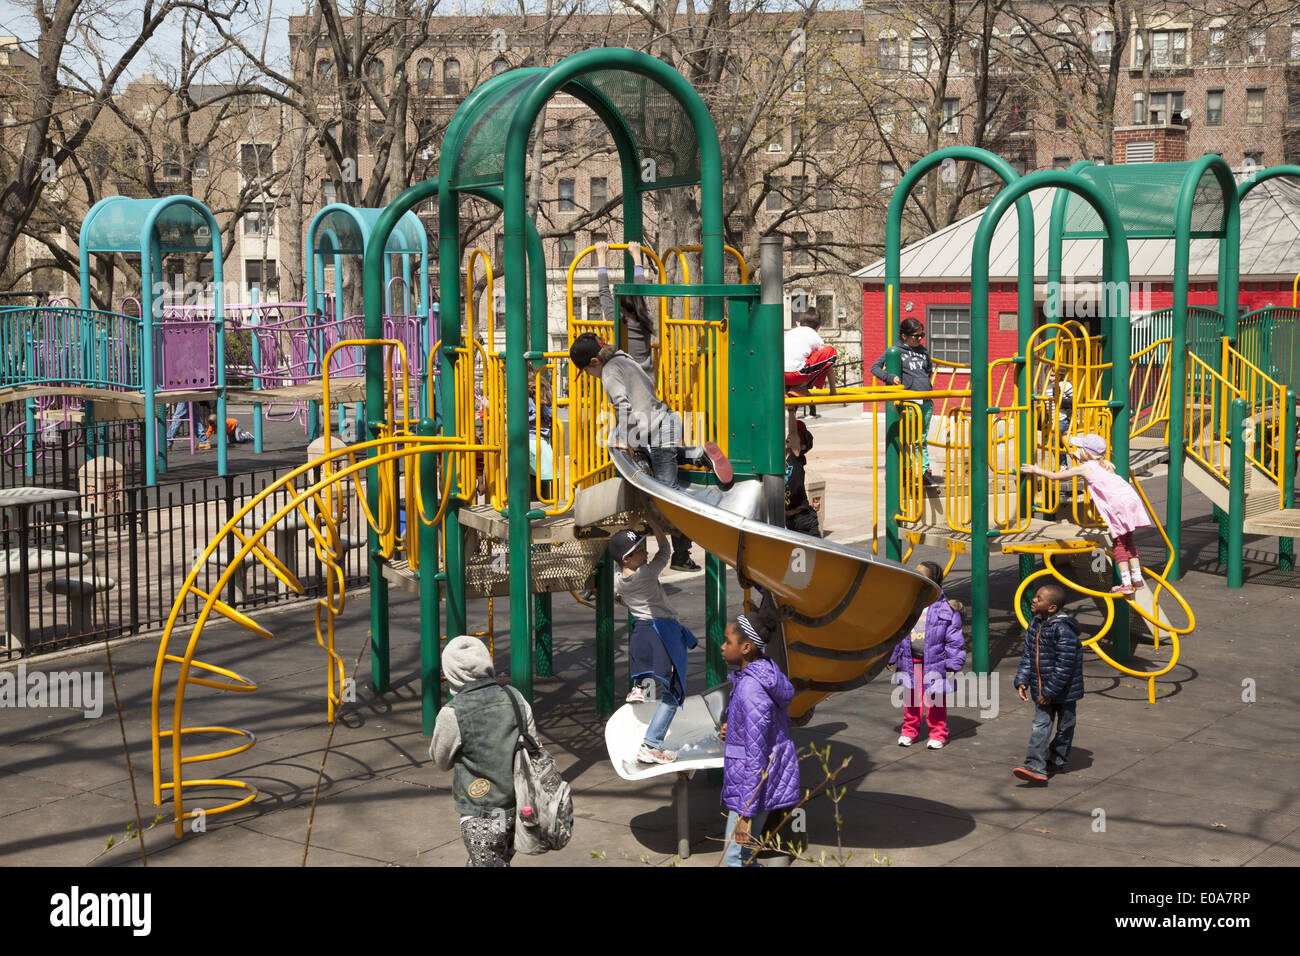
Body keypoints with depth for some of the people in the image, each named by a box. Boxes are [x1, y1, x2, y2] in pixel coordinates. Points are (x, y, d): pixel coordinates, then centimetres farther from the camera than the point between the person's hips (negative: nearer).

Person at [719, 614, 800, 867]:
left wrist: (745, 813, -21)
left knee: (733, 859, -3)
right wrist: (734, 731, 5)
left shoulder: (751, 689, -24)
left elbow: (756, 754, -24)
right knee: (744, 856, 20)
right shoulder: (767, 673, 5)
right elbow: (781, 722, 19)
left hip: (756, 785, -10)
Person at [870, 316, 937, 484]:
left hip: (926, 402, 5)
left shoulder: (923, 351, 16)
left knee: (922, 439, 11)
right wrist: (890, 377, -18)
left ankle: (925, 469, 16)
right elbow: (875, 368, -4)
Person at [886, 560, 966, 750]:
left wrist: (953, 663, -7)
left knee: (935, 699, 6)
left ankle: (938, 734, 19)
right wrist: (892, 658, 14)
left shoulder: (946, 607, -8)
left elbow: (954, 638, -5)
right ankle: (909, 731, 26)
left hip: (934, 661, -4)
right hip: (910, 661, 4)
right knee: (911, 698, 12)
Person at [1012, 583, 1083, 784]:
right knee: (1040, 726, -1)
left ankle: (1057, 760, 30)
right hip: (1042, 688, 6)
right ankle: (1036, 767, -5)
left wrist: (1050, 691, -21)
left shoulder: (1064, 630, -24)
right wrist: (1022, 680, -1)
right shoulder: (1035, 625, 1)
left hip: (1064, 690, -6)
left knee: (1064, 726, 13)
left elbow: (1065, 665, -23)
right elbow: (1028, 656, 9)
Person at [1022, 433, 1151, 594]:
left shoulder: (1085, 468, 2)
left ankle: (1126, 583, -2)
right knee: (1128, 542, 18)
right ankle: (1137, 579, 20)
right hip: (1132, 499, 8)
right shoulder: (1102, 465, 24)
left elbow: (1055, 476, 9)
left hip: (1120, 505, -8)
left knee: (1119, 544, 0)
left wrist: (1037, 471, 23)